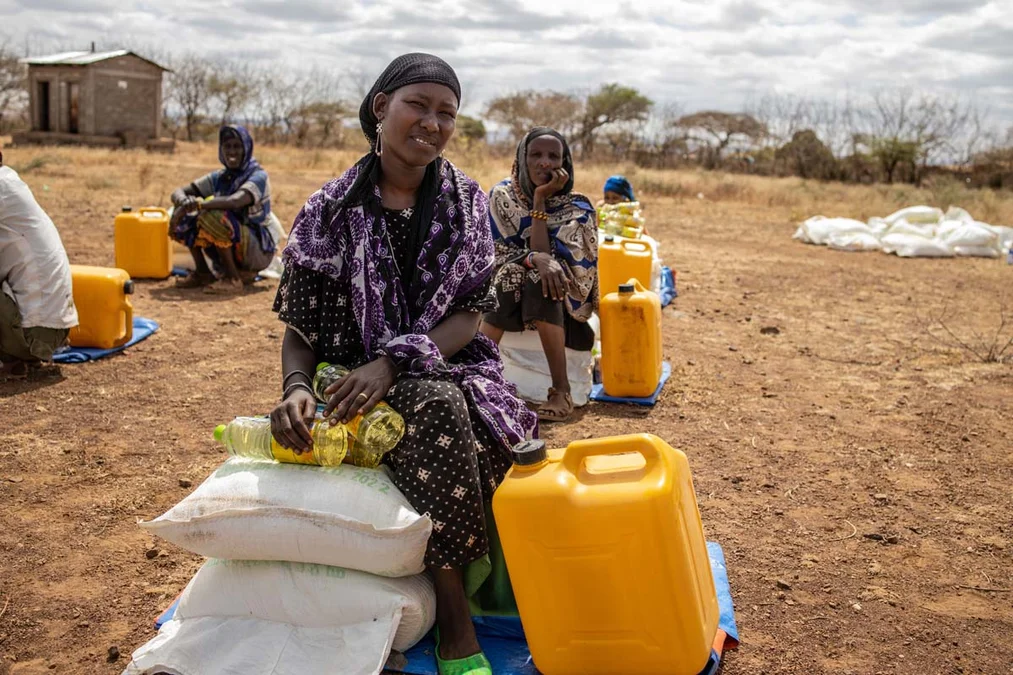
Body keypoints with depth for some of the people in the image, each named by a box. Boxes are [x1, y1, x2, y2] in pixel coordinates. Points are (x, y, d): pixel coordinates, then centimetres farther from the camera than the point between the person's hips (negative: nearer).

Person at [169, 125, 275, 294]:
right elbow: (178, 192, 4)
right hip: (228, 250, 7)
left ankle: (233, 278, -18)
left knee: (212, 215, -29)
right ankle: (202, 273, 2)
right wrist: (184, 201, -20)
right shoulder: (219, 177, 8)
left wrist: (195, 204, -31)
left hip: (258, 251, -7)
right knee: (184, 216, -5)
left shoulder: (258, 176, -12)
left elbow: (235, 201, -33)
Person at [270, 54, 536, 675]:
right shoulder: (332, 211, 0)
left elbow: (470, 314, -4)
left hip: (452, 366, 2)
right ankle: (454, 614, -20)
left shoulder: (468, 203, 4)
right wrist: (296, 388, -21)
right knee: (437, 407, -34)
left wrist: (394, 362, -21)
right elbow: (301, 327, 1)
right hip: (354, 380, -1)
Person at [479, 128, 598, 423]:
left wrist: (540, 200, -21)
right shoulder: (503, 195, -4)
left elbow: (546, 255, -21)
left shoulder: (577, 208, -10)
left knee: (538, 281, -35)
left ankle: (561, 390, -34)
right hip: (508, 294, 1)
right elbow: (494, 255, -11)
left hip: (559, 301, -1)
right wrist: (535, 259, -31)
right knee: (508, 278, -33)